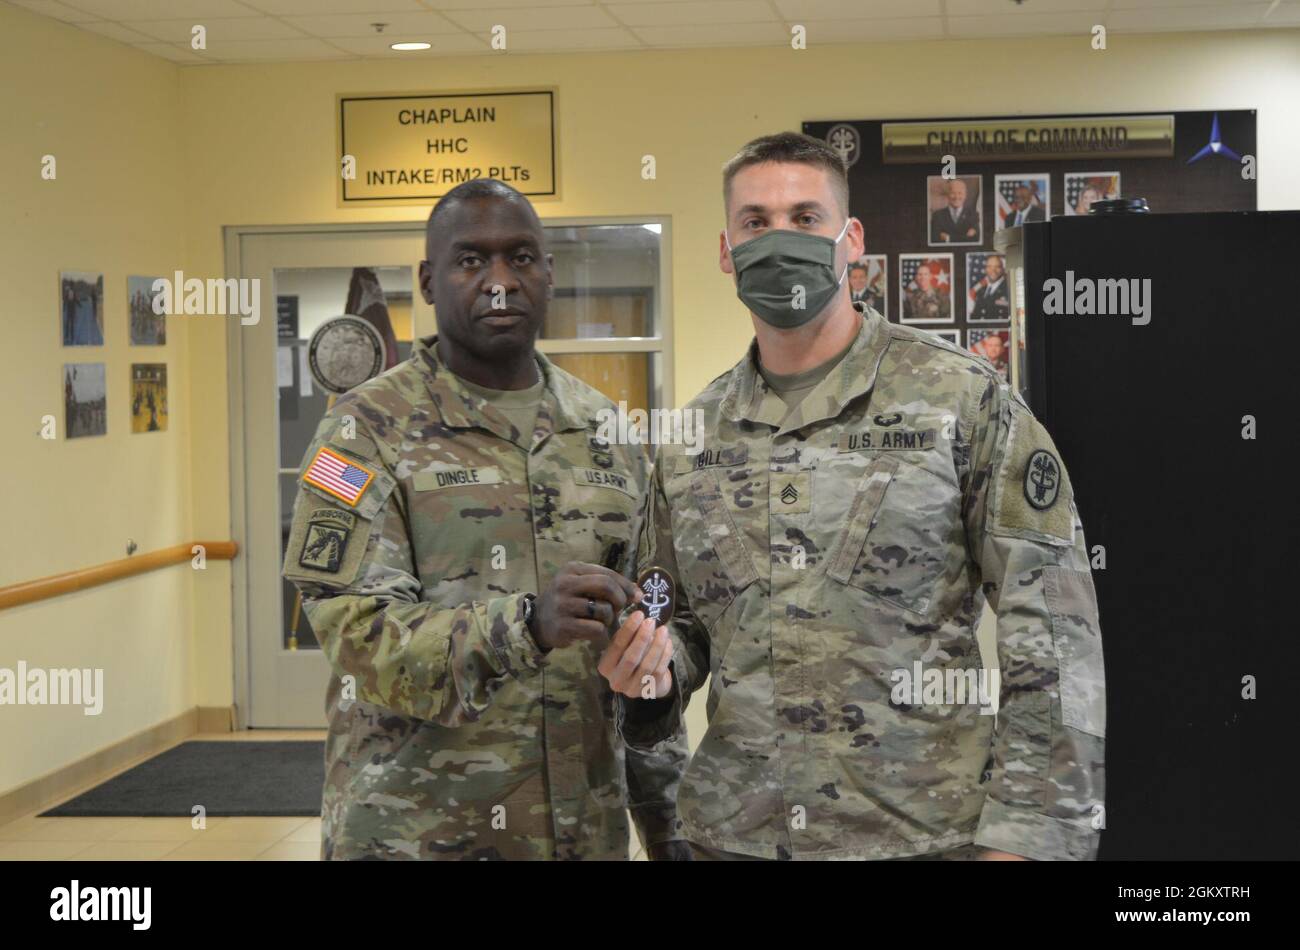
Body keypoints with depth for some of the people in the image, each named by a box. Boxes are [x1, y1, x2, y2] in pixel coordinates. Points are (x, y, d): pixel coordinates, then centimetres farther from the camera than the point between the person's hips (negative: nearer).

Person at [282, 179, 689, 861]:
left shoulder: (604, 431, 9)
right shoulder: (367, 430, -6)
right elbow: (359, 634, -16)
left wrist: (661, 805, 9)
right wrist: (527, 624, -29)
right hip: (415, 832, -4)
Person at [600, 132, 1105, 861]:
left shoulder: (965, 399, -5)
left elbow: (1053, 635, -8)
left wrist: (1026, 831, -14)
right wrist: (650, 676, -5)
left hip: (921, 829, -4)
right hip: (734, 831, 4)